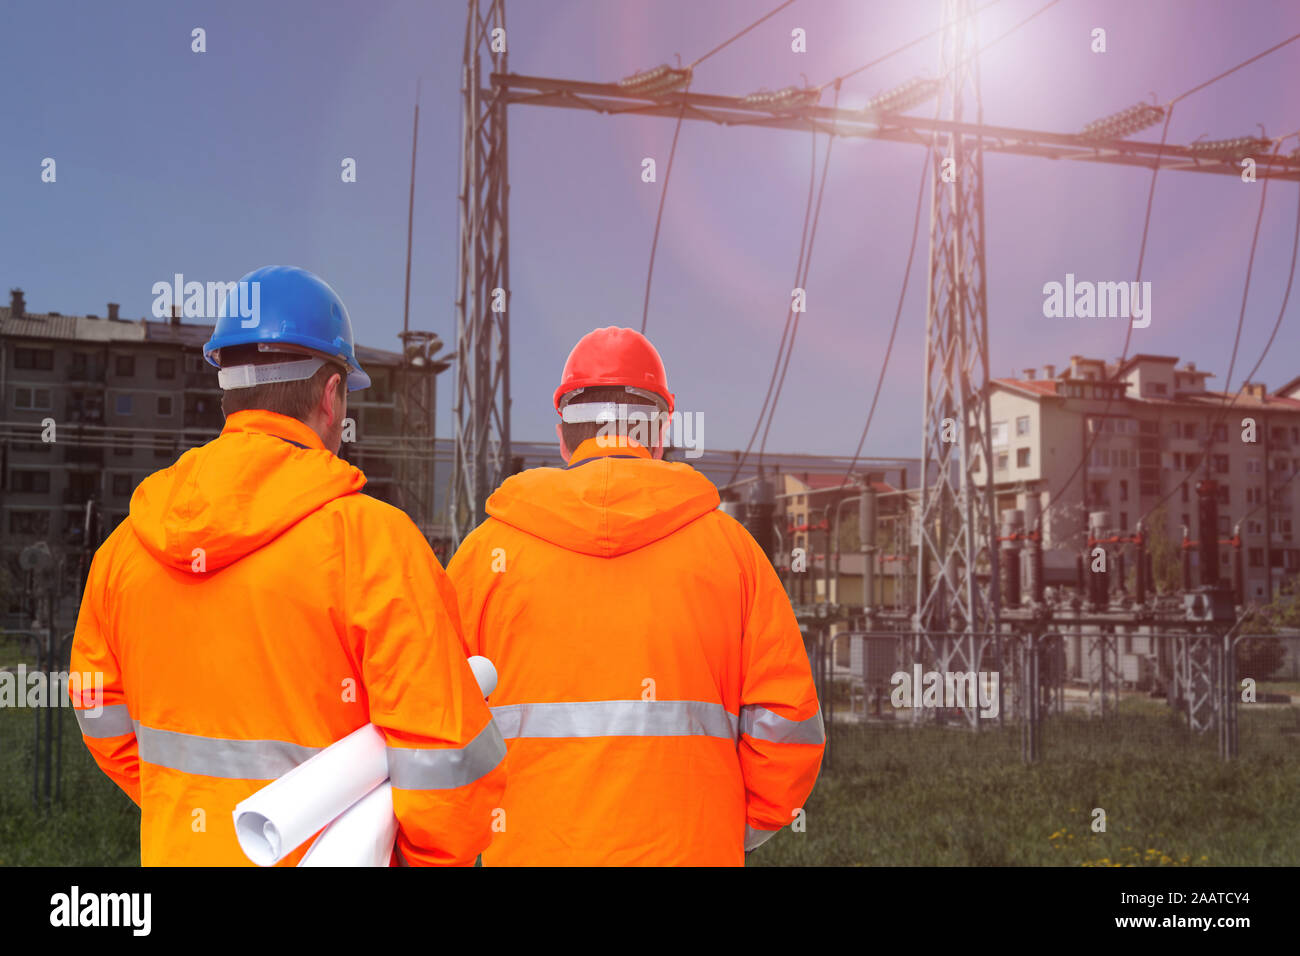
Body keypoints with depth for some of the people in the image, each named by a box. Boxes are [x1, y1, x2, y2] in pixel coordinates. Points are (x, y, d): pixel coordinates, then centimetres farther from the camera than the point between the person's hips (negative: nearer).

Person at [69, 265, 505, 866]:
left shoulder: (127, 544, -1)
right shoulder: (370, 539, -19)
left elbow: (105, 721, 11)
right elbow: (448, 762, -19)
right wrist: (426, 855, -1)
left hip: (176, 847, 5)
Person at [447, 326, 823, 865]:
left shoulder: (488, 549, 2)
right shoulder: (729, 545, 3)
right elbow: (786, 726, 0)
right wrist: (732, 830, 13)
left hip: (532, 848, 0)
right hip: (688, 851, 0)